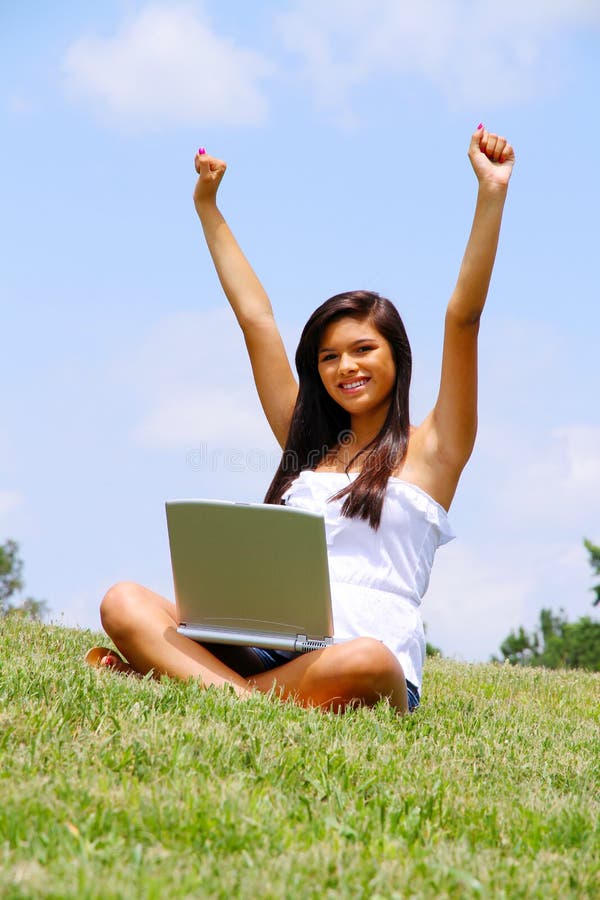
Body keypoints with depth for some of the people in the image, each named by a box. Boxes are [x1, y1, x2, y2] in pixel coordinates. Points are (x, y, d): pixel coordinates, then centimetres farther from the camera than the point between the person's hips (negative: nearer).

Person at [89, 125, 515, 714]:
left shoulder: (429, 451, 11)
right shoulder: (308, 445, 23)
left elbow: (463, 318, 1)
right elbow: (256, 320, 26)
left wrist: (492, 192, -6)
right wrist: (208, 208, 30)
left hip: (371, 657, -4)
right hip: (269, 649, 4)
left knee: (363, 662, -42)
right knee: (124, 603, -17)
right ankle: (241, 697, -39)